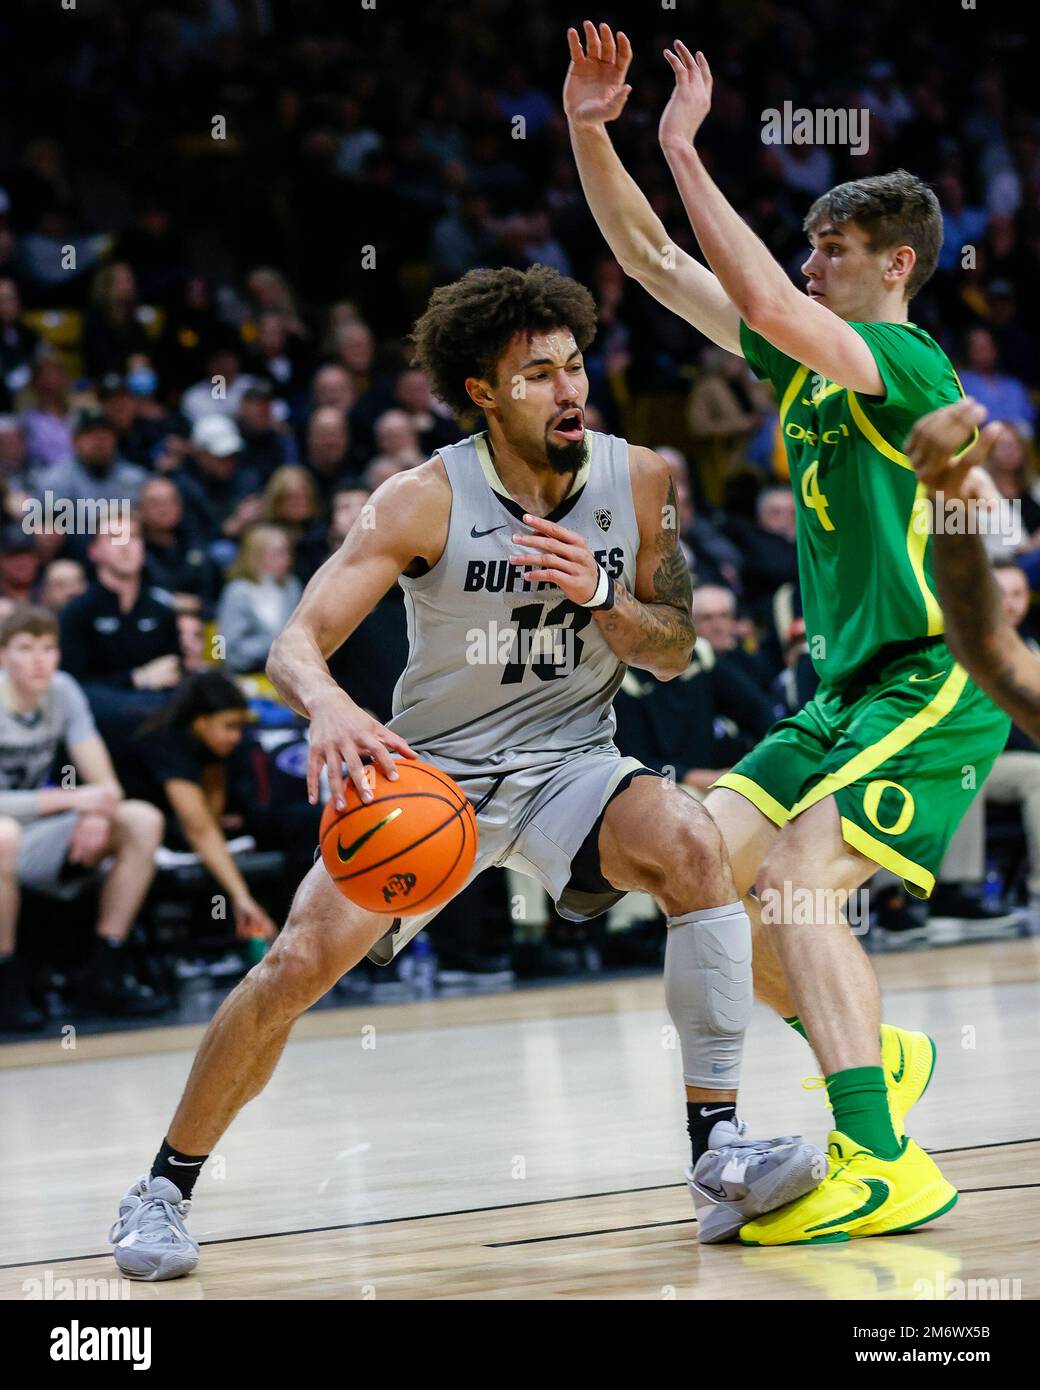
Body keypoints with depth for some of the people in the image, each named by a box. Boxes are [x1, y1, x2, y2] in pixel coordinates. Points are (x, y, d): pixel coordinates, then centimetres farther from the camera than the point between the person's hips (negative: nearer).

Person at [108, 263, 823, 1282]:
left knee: (691, 845, -29)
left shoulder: (637, 480, -7)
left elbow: (674, 654, 0)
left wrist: (599, 595, -22)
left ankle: (717, 1141, -24)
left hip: (571, 764, 2)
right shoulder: (425, 501, -16)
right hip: (431, 769, -1)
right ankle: (165, 1188, 6)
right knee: (300, 962, -15)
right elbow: (297, 643, -20)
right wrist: (329, 706, -45)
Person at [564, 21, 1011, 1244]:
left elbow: (763, 300, -31)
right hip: (850, 687, 9)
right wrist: (589, 132, 2)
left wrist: (683, 148, -25)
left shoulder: (904, 361, -13)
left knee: (795, 879, -24)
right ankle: (871, 1056, 22)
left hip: (936, 680, -9)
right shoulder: (803, 360, 12)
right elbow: (654, 261, 13)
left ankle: (883, 1166, -29)